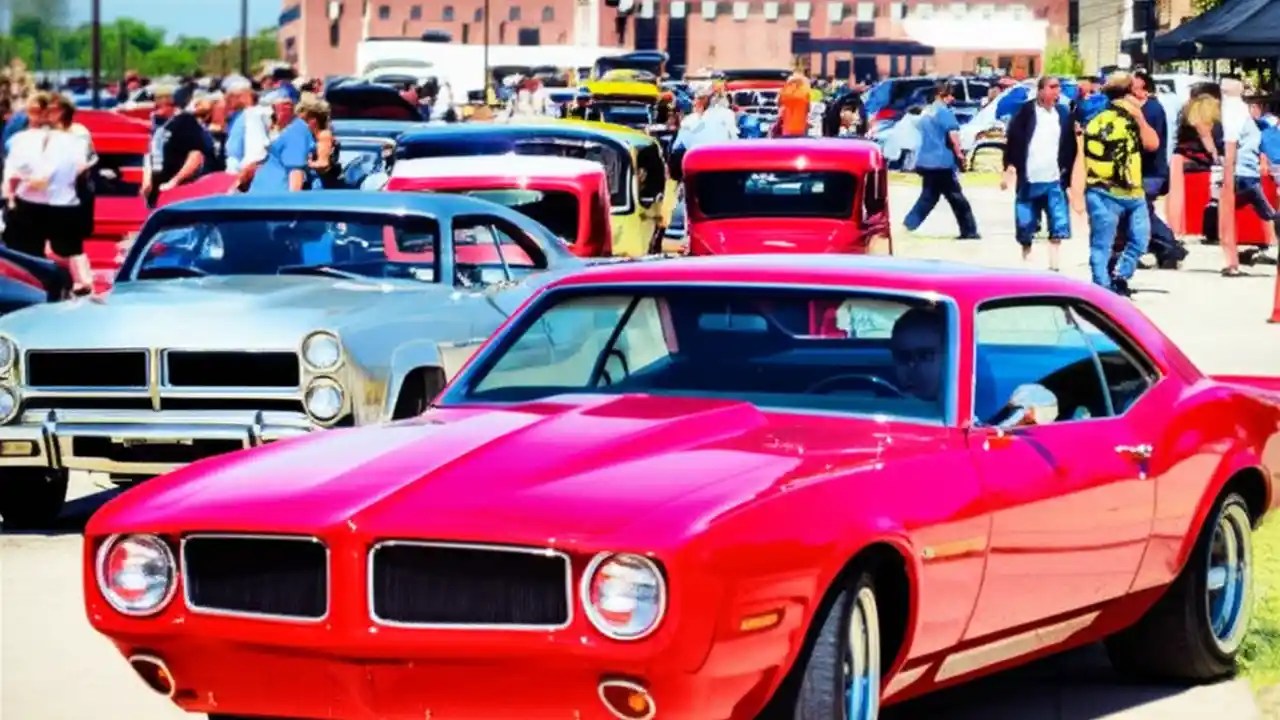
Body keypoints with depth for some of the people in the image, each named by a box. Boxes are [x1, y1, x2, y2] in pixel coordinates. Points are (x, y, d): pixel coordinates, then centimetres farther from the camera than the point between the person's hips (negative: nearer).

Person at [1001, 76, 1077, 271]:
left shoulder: (1064, 114, 7)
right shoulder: (1026, 112, -3)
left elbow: (1070, 147, 14)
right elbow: (1012, 141, -3)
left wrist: (1067, 173, 9)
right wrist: (1010, 169, -10)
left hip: (1055, 181, 2)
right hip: (1029, 181, -2)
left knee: (1059, 226, -6)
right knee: (1025, 228, 6)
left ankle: (1054, 267, -3)